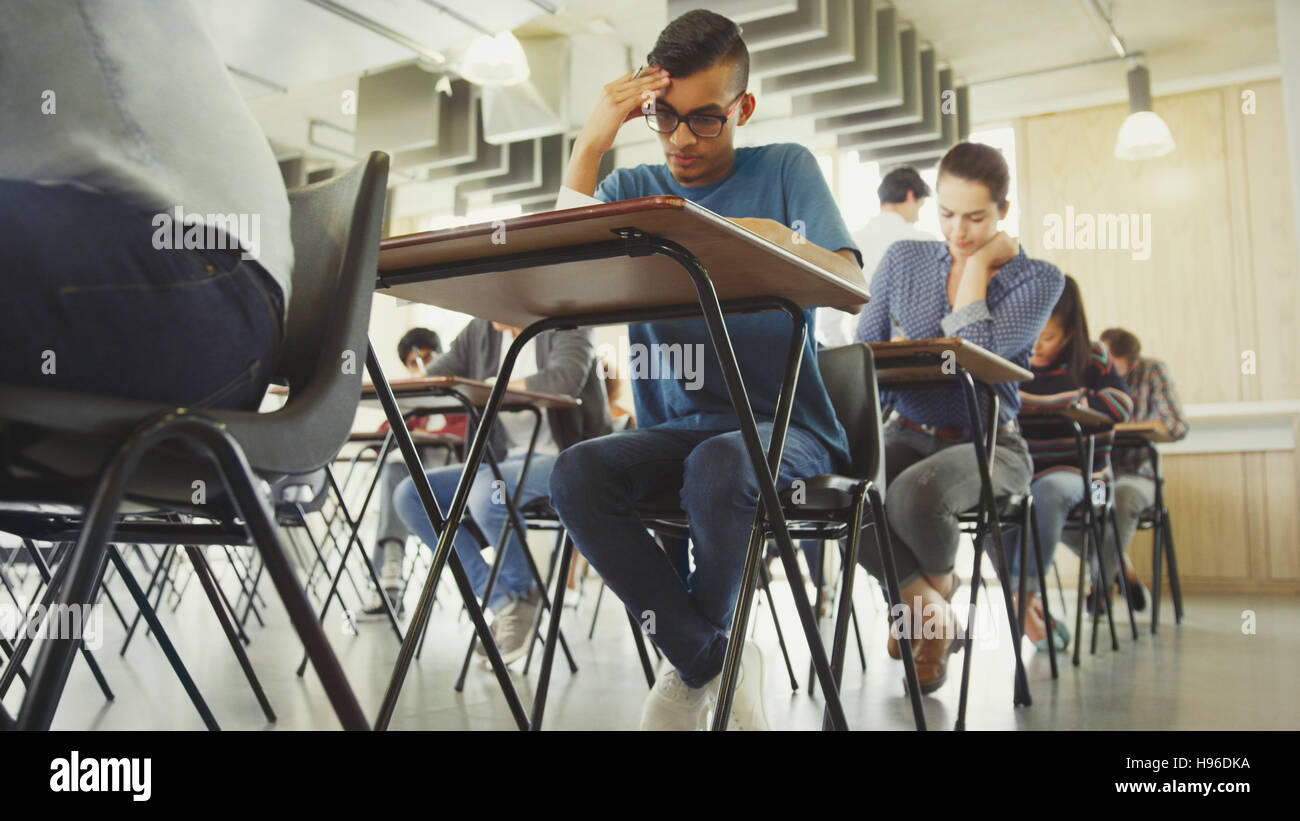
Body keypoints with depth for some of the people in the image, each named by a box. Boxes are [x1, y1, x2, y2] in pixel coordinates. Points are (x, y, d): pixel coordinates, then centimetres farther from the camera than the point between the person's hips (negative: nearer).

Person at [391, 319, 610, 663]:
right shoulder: (480, 331, 11)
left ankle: (523, 593, -5)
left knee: (485, 492, -36)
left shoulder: (565, 324, -7)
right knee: (410, 494, -9)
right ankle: (501, 602, -10)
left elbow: (566, 378, -27)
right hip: (506, 461, 8)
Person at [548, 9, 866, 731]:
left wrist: (782, 242, -27)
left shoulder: (785, 169, 6)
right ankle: (714, 659, -13)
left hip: (785, 426, -2)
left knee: (719, 465, -36)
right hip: (673, 428, 3)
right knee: (578, 472, -28)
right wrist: (591, 142, -9)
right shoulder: (634, 189, 12)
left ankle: (695, 665, -7)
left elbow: (855, 285, -7)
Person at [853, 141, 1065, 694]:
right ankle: (927, 607, -2)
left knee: (913, 493, -36)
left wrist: (977, 264, -8)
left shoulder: (1037, 279, -1)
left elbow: (973, 355, -17)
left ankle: (938, 585, 5)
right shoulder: (904, 260, 9)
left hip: (986, 444, -3)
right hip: (906, 435, 3)